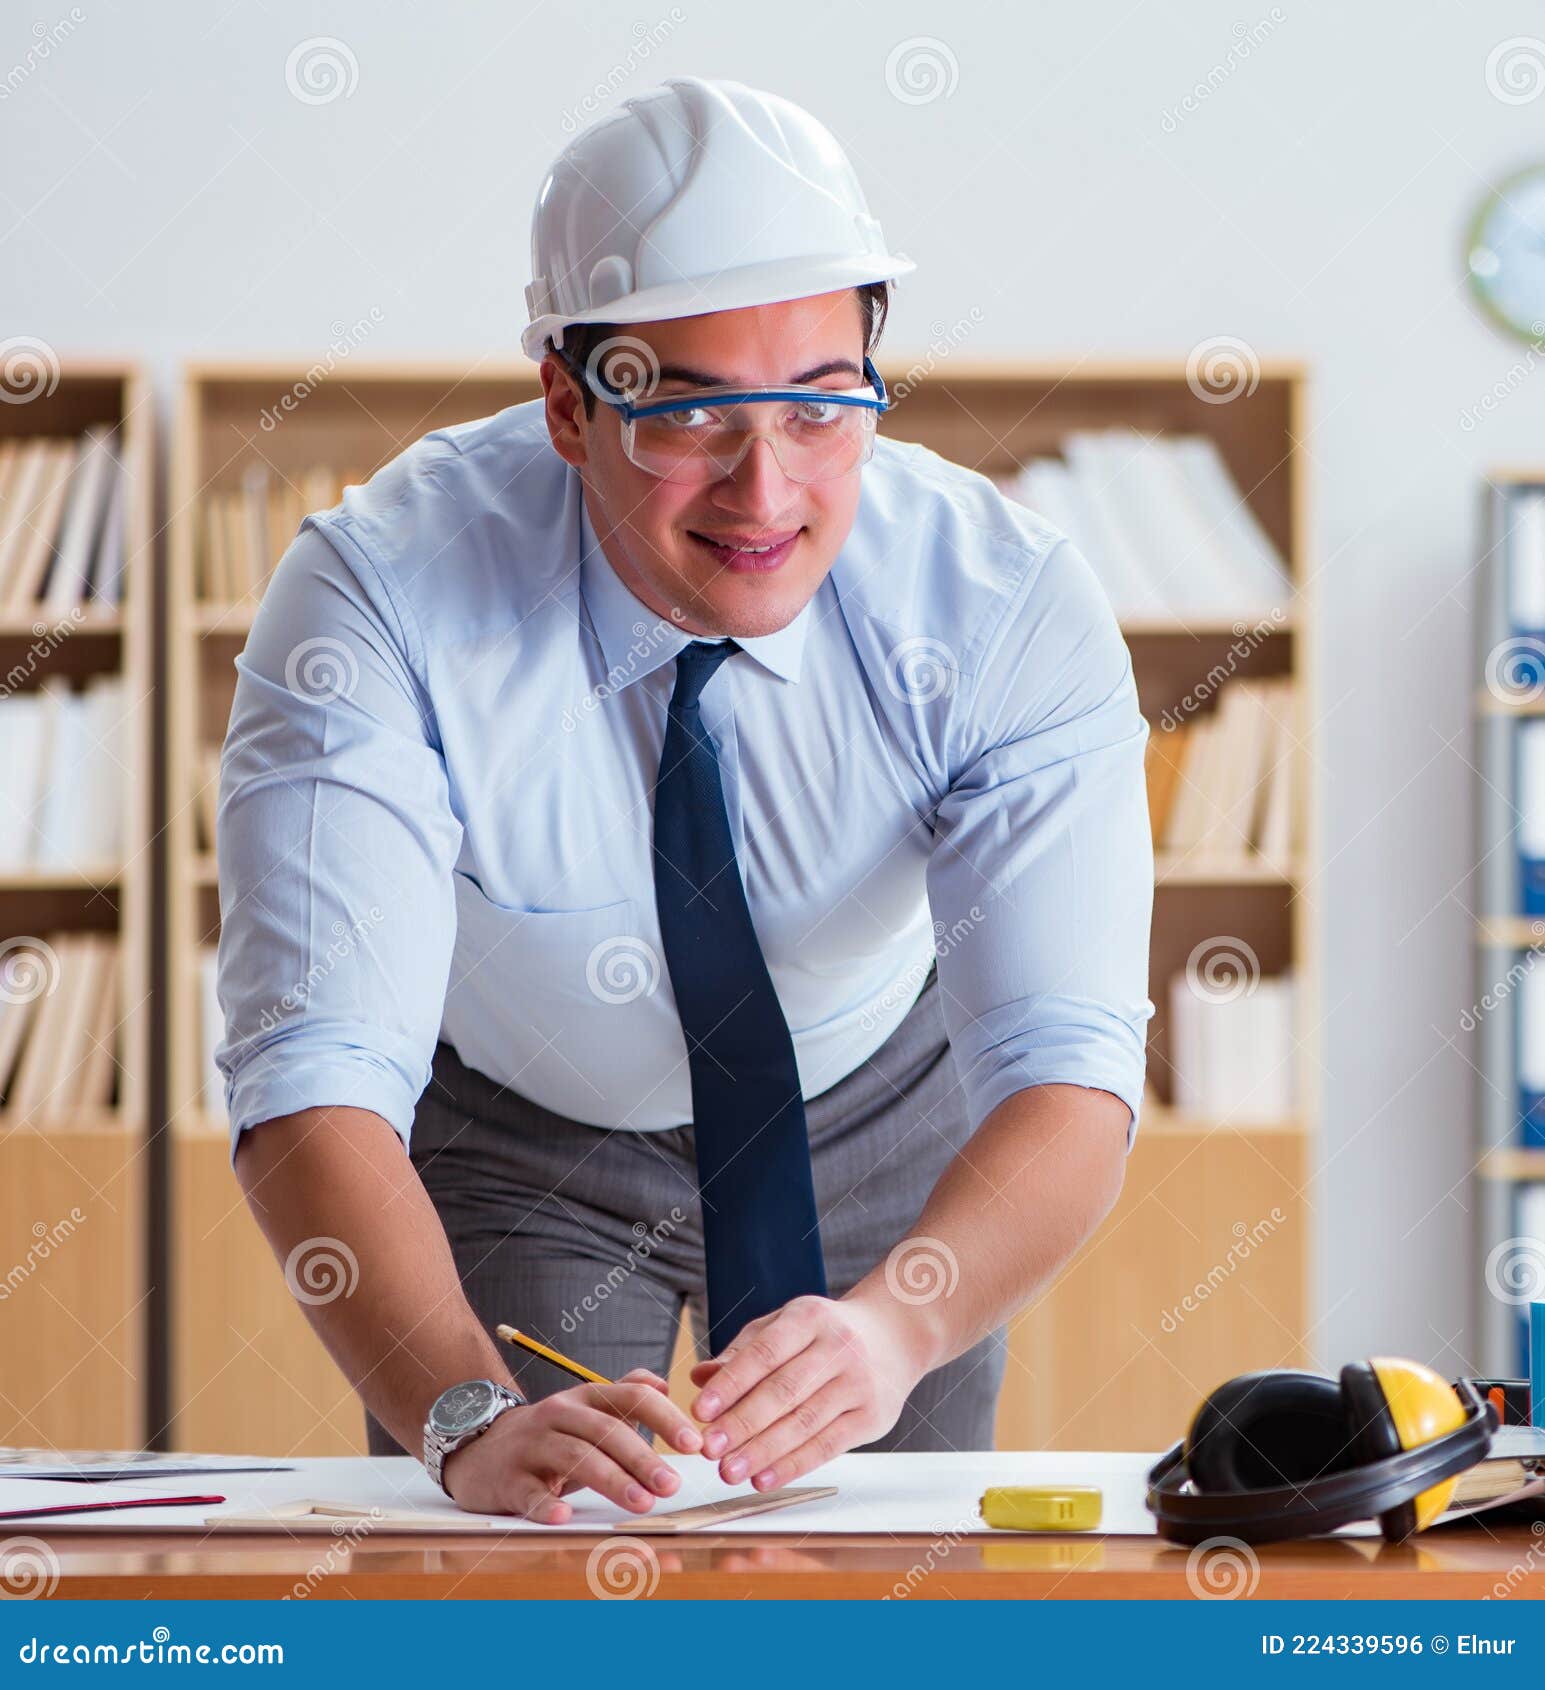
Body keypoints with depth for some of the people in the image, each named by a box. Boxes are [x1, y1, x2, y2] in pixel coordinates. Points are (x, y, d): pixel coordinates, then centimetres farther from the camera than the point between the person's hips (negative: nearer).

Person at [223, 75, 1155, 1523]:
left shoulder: (1007, 604, -28)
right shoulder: (377, 602, -32)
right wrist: (468, 1416, -57)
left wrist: (891, 1327, -54)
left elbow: (1070, 1073, -34)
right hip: (507, 1141, -1)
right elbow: (315, 1076, -40)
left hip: (879, 1127, 1)